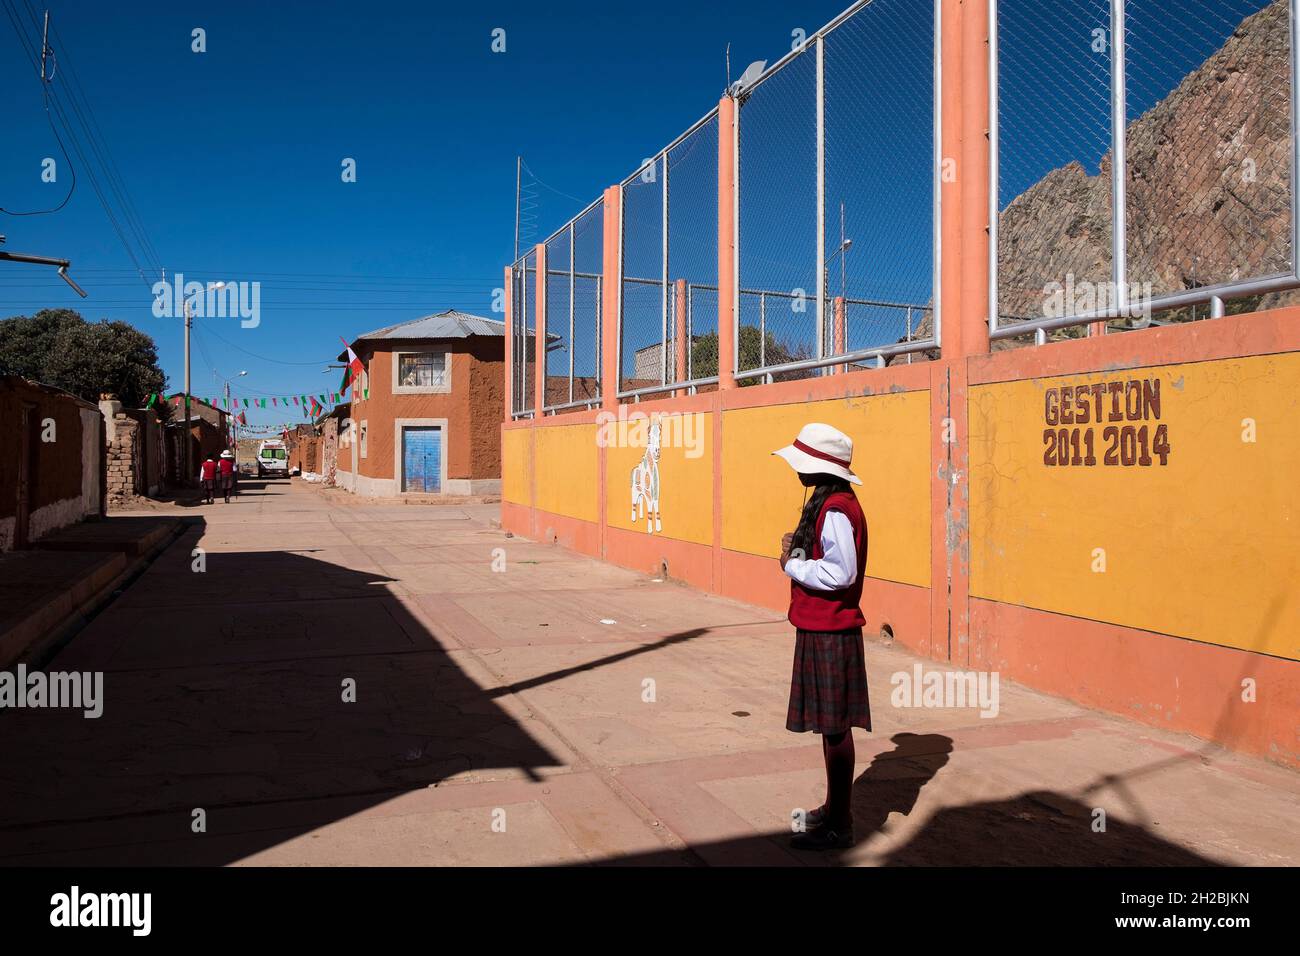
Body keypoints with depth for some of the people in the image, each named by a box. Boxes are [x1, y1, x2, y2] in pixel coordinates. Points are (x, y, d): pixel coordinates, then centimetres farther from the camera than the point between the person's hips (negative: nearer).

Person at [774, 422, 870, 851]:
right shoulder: (827, 503, 13)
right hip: (821, 628, 10)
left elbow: (840, 573, -26)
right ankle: (834, 808, 31)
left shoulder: (836, 510, -20)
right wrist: (798, 550, 2)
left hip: (830, 633, -10)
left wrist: (792, 565, -14)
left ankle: (839, 826, 11)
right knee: (830, 725, 18)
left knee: (835, 727, 0)